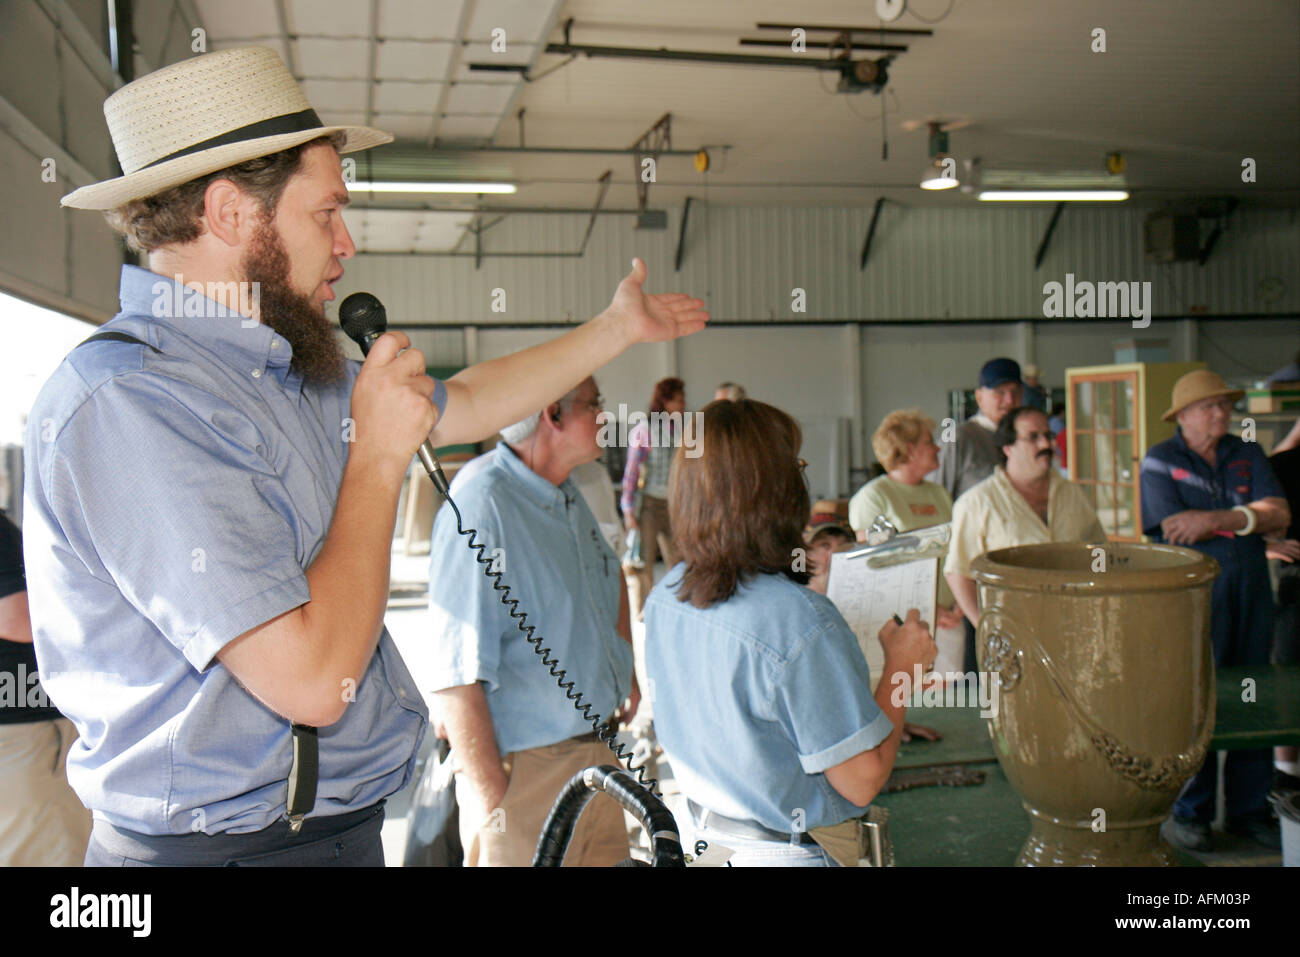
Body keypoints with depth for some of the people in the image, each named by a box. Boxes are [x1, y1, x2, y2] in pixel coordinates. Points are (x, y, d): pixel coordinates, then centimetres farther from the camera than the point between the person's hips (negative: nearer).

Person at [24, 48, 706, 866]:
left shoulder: (283, 372, 6)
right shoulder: (125, 402, -23)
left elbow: (466, 405, 22)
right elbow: (310, 679, -28)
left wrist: (617, 327, 29)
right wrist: (380, 455, -17)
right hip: (227, 841, -8)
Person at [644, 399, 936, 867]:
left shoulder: (664, 597, -7)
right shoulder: (802, 622, -30)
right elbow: (861, 782, -23)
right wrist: (901, 665, -11)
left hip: (707, 828, 7)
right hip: (798, 850, -6)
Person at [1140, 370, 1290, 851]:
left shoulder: (1247, 455, 14)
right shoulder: (1160, 461, 1)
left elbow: (1280, 513, -1)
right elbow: (1174, 529, -11)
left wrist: (1216, 518, -14)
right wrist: (1248, 520, -5)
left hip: (1250, 594, 4)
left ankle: (1249, 809, 20)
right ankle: (1188, 812, 11)